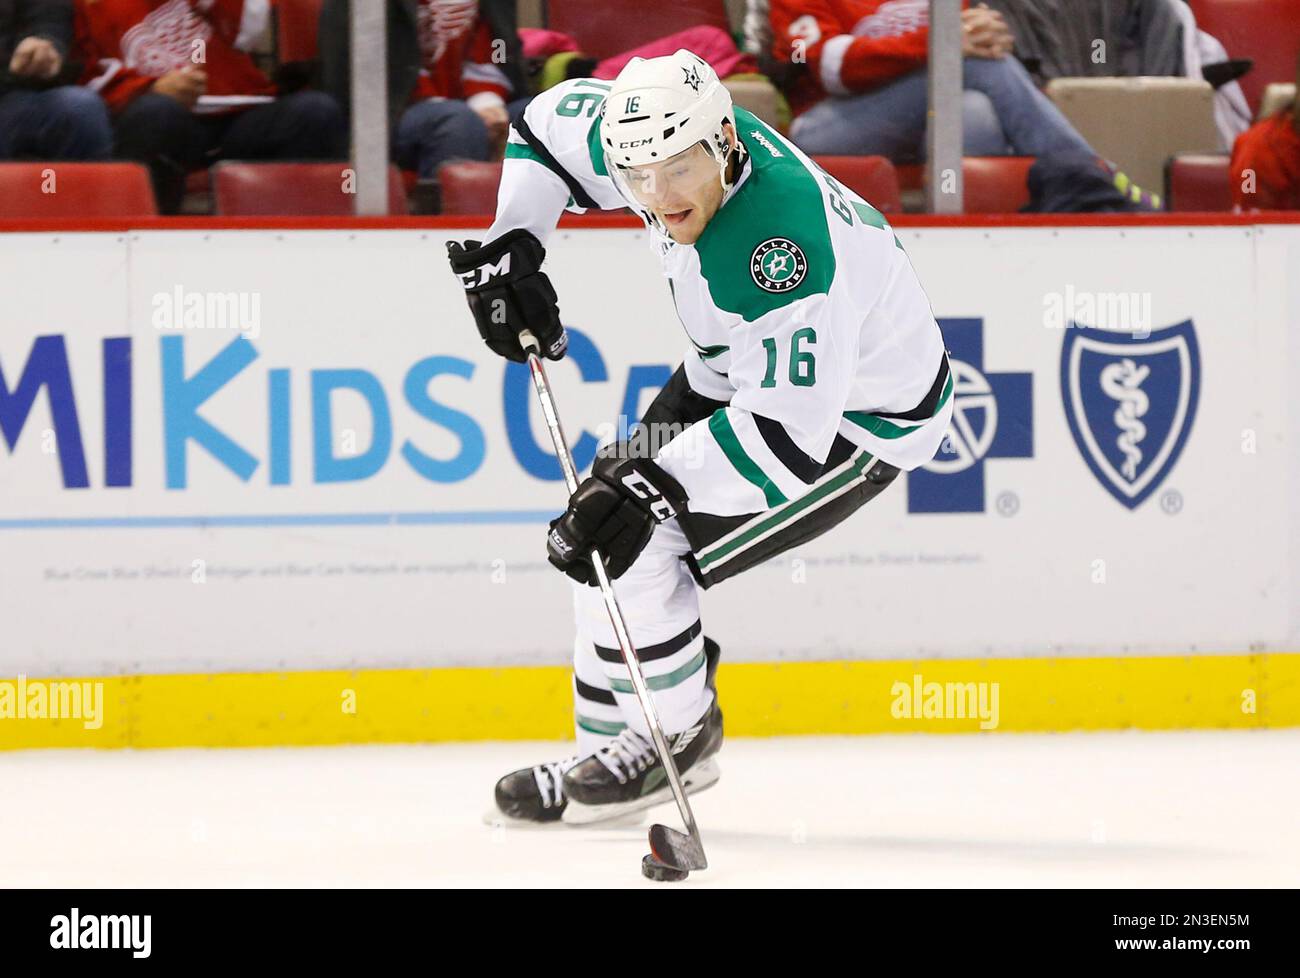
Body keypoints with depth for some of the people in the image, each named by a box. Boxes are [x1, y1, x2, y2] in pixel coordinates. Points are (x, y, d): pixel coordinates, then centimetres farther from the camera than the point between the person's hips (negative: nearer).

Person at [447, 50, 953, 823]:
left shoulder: (785, 246, -40)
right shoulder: (661, 136, -16)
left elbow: (787, 429, -39)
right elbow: (551, 120, 6)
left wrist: (649, 492, -40)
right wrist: (511, 249, -4)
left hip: (858, 417, -9)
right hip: (743, 372, 9)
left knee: (633, 549, -16)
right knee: (599, 525, 9)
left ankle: (676, 738, 8)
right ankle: (611, 743, 23)